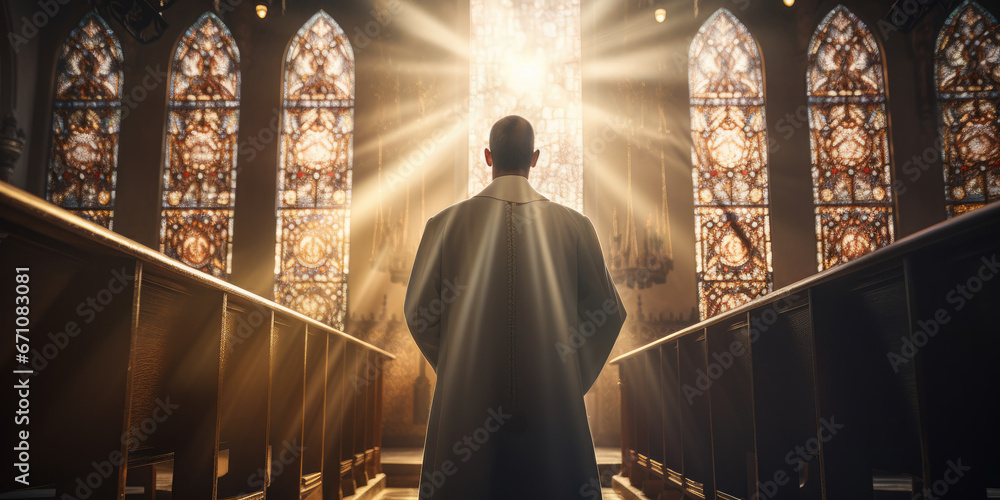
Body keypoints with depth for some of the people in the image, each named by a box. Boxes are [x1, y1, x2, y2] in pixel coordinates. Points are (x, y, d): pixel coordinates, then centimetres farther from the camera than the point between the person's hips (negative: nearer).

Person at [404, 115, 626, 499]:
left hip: (465, 400, 0)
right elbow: (607, 312, 2)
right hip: (552, 406, 0)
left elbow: (418, 312, 2)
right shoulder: (575, 226, -2)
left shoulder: (445, 224, -4)